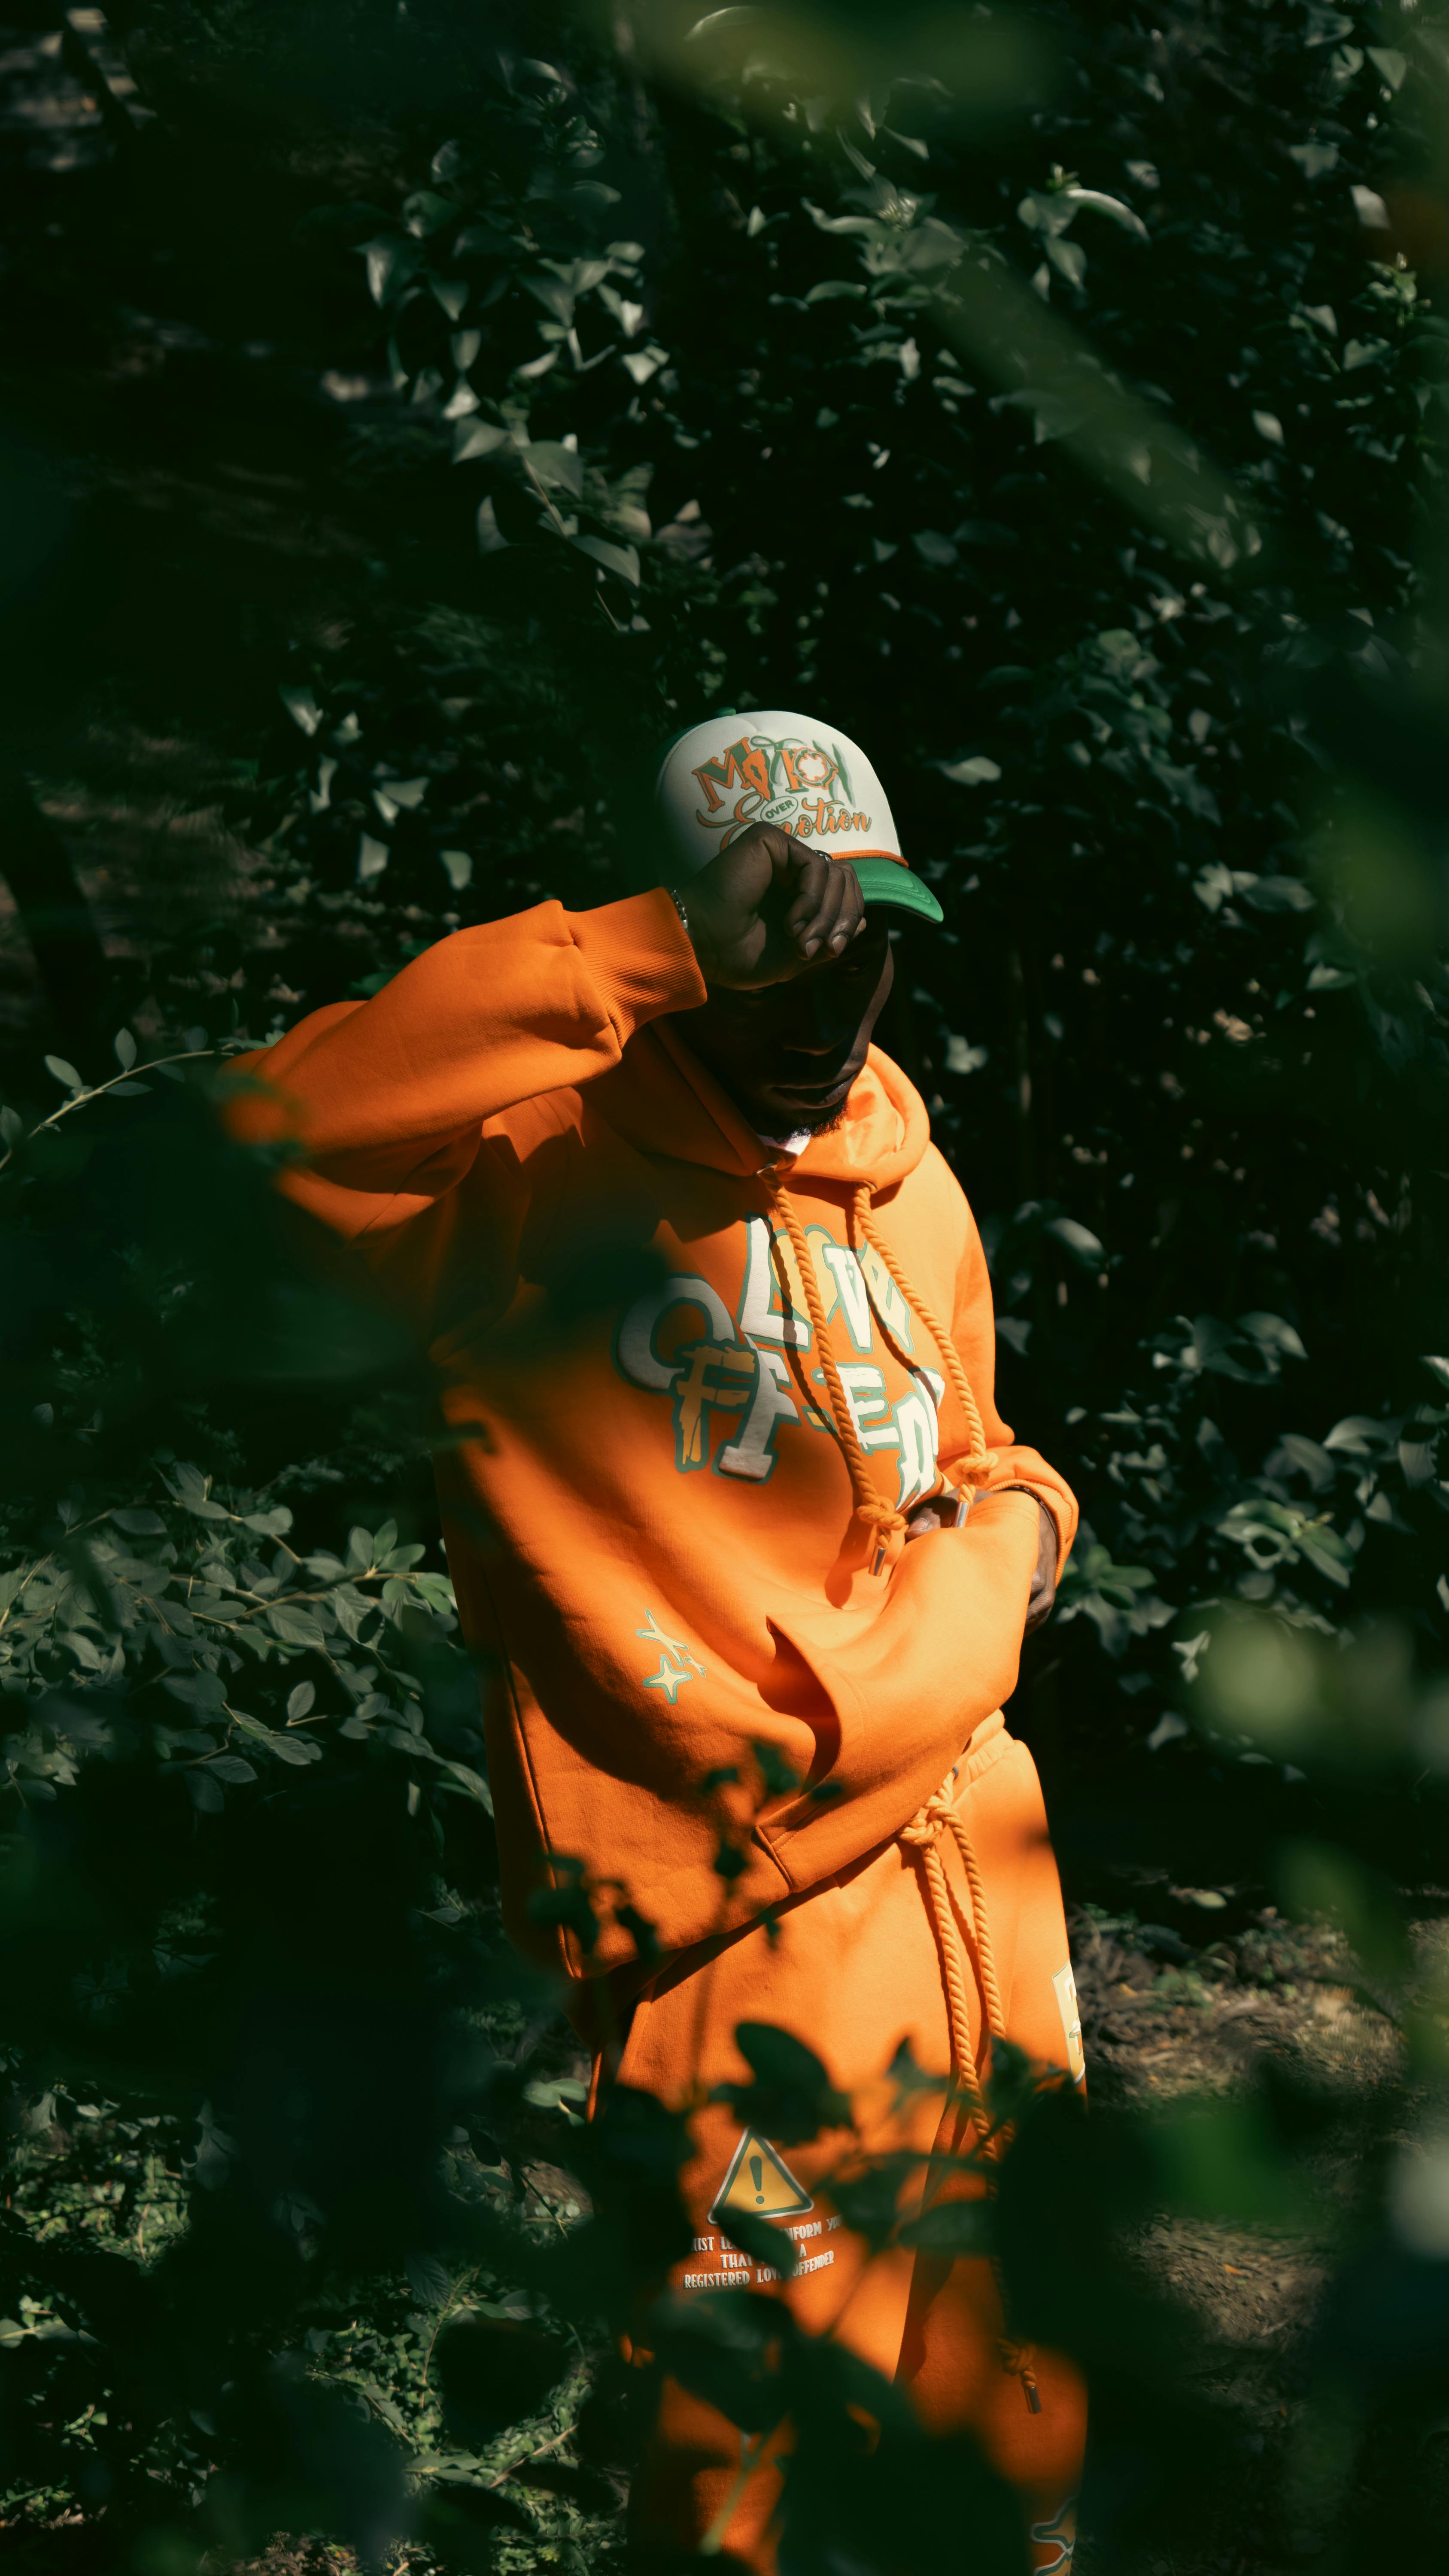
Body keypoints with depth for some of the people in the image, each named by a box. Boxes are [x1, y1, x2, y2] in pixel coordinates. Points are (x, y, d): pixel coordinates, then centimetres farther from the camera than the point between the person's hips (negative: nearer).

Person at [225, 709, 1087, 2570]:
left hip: (977, 1845, 7)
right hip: (746, 1906, -7)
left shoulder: (913, 1190, 13)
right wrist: (657, 954, -33)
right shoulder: (530, 1174, -10)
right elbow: (290, 1135, -31)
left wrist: (1014, 1522, 5)